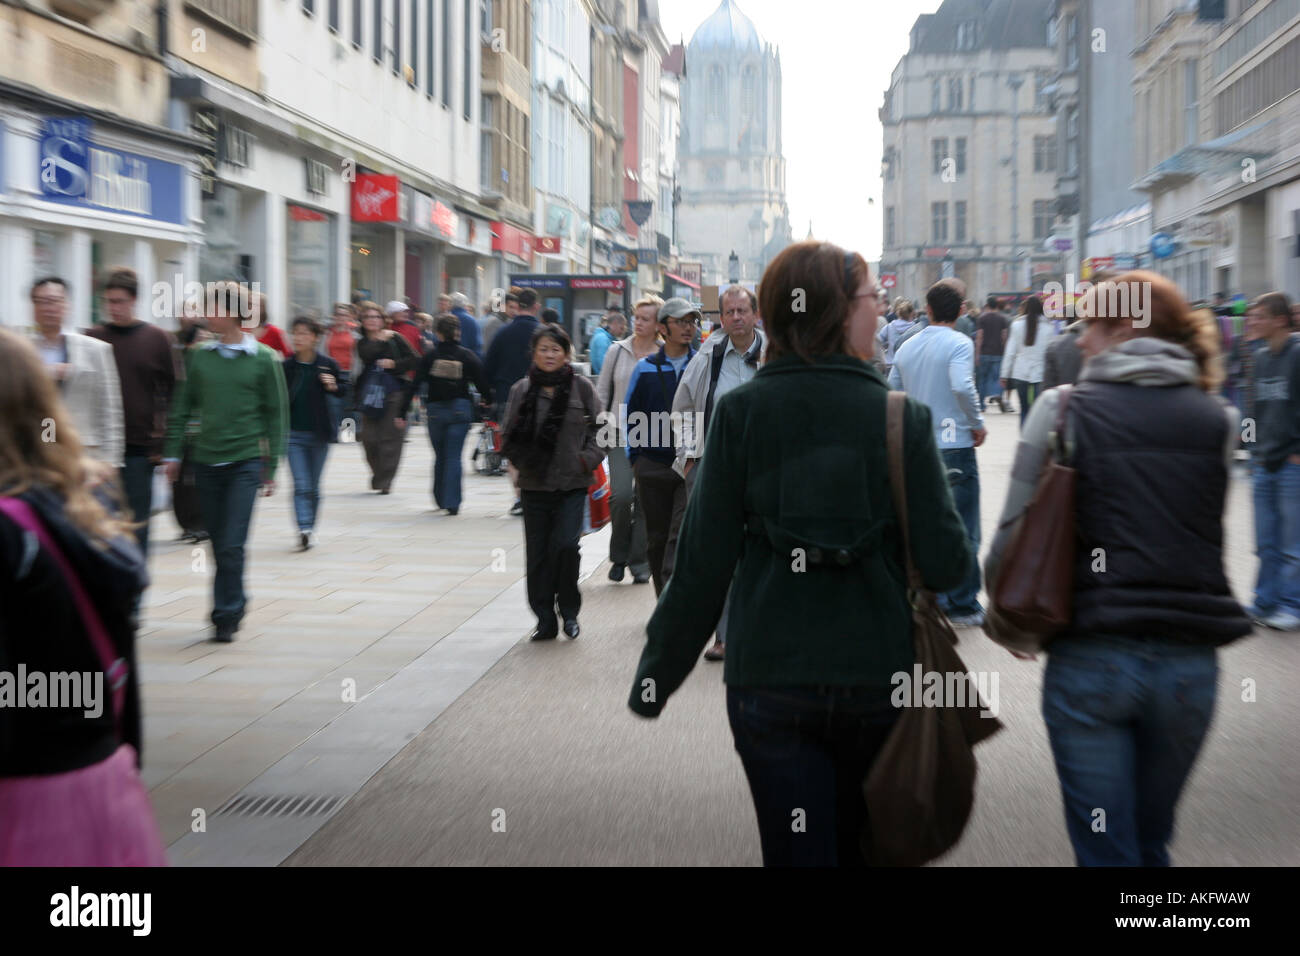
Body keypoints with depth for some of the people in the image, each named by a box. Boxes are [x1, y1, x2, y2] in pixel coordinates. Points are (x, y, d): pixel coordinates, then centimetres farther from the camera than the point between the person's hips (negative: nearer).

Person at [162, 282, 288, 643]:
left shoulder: (263, 359, -3)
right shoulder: (201, 356, 4)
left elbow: (275, 414, 1)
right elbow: (184, 406, 10)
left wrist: (271, 467, 0)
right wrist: (173, 453, 6)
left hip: (245, 461, -3)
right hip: (206, 461, 4)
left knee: (232, 545, -9)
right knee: (219, 544, 10)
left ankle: (225, 614, 1)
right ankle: (235, 604, 26)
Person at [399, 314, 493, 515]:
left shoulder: (430, 356, -4)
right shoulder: (467, 355, -4)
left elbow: (414, 384, -6)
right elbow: (482, 383, -2)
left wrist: (402, 412, -3)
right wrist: (489, 401, 18)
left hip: (436, 410, 1)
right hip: (460, 410, -1)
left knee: (440, 456, 17)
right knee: (454, 456, 0)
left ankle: (441, 499, 26)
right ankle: (452, 503, -9)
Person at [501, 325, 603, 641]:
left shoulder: (581, 387, 2)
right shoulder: (521, 390, 5)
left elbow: (599, 428, 6)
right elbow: (509, 437, 9)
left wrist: (588, 458, -7)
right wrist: (523, 462, -6)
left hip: (572, 484, -2)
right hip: (534, 485, 2)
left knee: (566, 545, -13)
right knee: (538, 553, 3)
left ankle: (569, 611, 9)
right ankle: (545, 620, 14)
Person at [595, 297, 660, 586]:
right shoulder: (617, 351, 5)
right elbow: (601, 394, 10)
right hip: (621, 435, 0)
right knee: (621, 495, -12)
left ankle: (640, 563, 13)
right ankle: (619, 555, 10)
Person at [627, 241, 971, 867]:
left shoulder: (740, 412, -6)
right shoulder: (900, 417, -7)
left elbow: (702, 562, -7)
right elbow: (945, 564, -9)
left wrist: (656, 676, 3)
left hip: (768, 681, -1)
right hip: (877, 676, 1)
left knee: (796, 851, 7)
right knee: (857, 844, 23)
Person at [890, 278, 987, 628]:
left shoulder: (907, 347, 7)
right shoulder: (959, 343, -11)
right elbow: (962, 386, -27)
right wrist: (977, 424, -13)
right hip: (954, 446, -6)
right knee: (962, 530, 3)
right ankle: (961, 606, 7)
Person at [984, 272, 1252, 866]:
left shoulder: (1063, 409, -4)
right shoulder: (1219, 420, 5)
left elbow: (1017, 530, -6)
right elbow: (1206, 532, 12)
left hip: (1089, 659, -4)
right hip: (1190, 662, 4)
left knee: (1107, 850, 7)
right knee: (1152, 841, 22)